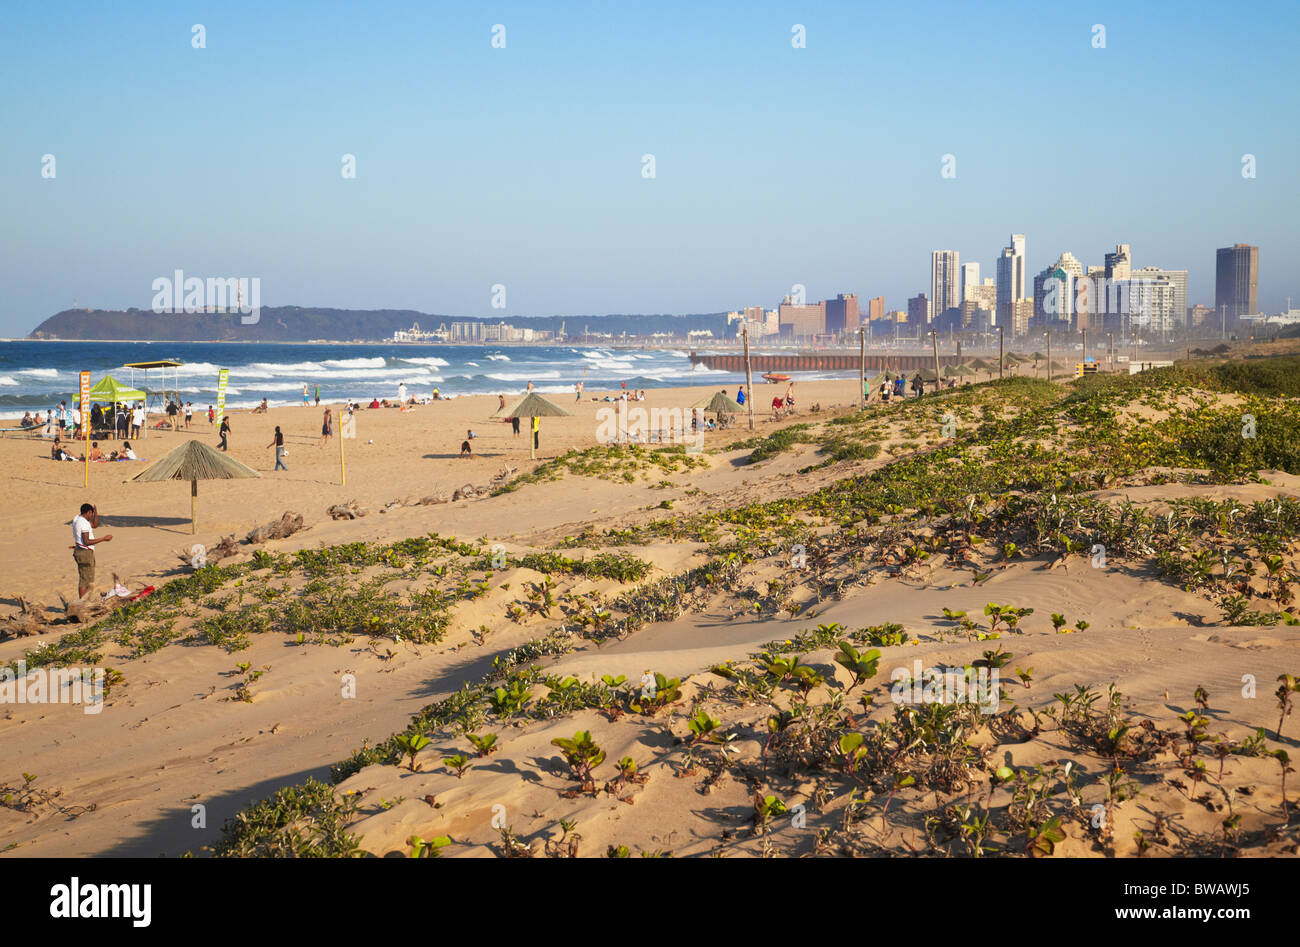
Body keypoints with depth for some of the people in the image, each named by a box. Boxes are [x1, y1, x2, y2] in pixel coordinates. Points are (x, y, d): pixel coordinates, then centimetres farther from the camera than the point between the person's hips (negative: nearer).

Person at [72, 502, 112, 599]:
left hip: (79, 550, 10)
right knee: (86, 580, -3)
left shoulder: (77, 518, 8)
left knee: (83, 578, 17)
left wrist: (96, 513, 7)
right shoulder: (84, 523, -20)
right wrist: (103, 539, -23)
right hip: (85, 553, -10)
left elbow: (95, 525, 18)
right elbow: (86, 542, -25)